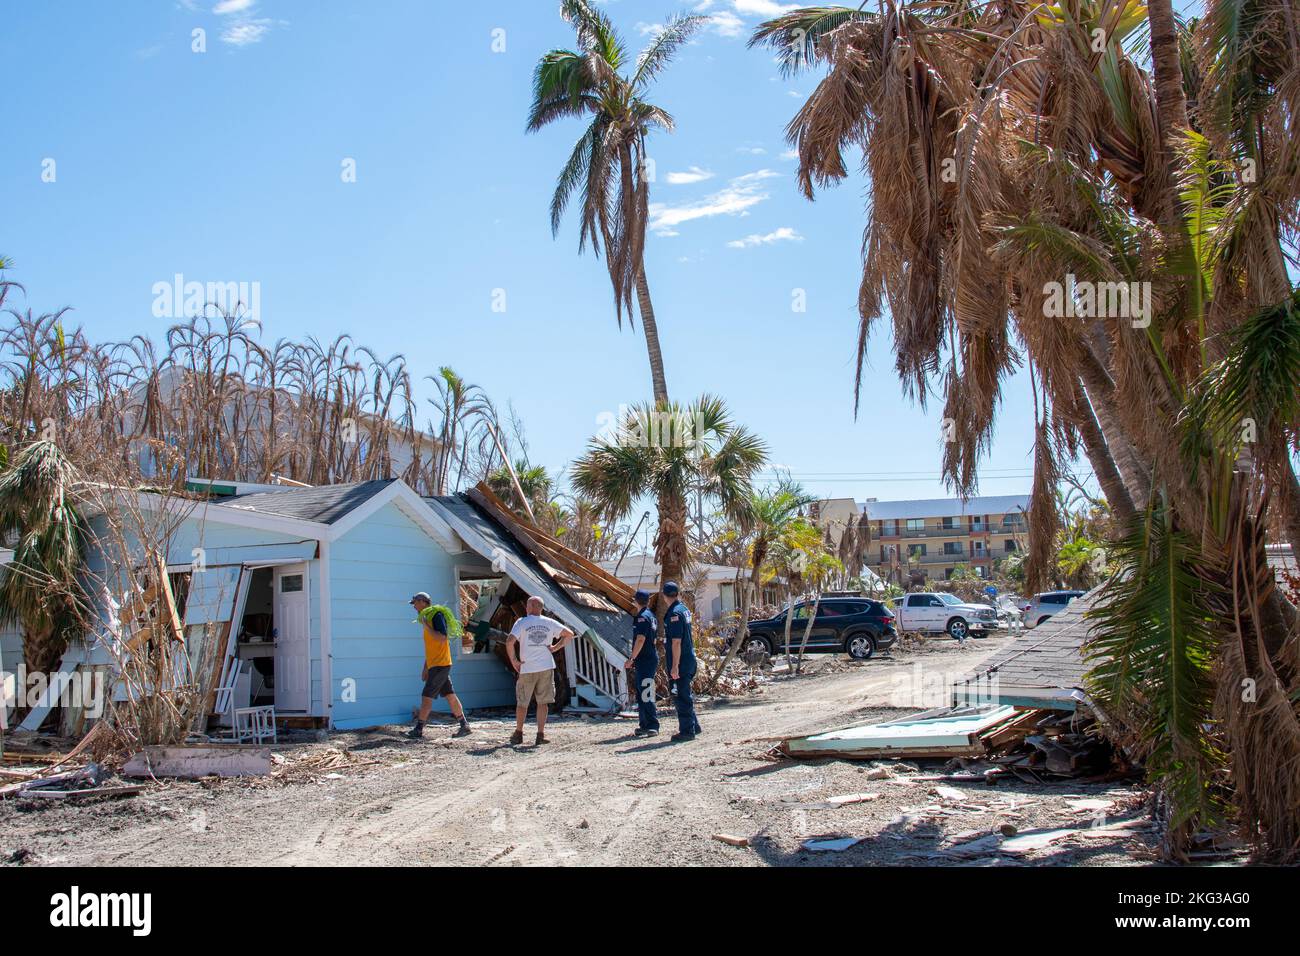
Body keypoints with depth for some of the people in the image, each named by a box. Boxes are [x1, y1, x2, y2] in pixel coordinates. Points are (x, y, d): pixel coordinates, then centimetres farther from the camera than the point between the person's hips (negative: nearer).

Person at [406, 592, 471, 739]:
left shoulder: (437, 615, -12)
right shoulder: (428, 617, 18)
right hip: (435, 665, 9)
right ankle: (464, 725, 13)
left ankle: (418, 729, -4)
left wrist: (426, 626, -18)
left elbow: (442, 638, -23)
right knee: (450, 695, 10)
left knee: (426, 697, -7)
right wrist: (425, 668, 22)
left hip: (440, 665, -9)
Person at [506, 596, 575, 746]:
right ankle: (540, 735, 0)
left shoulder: (522, 622, -5)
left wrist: (514, 661, -6)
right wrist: (555, 648, 6)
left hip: (527, 668, -2)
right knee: (542, 702, 6)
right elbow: (569, 634, 6)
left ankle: (518, 734, 21)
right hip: (546, 667, 2)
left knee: (522, 703, 13)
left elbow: (510, 642, -16)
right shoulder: (549, 623, 5)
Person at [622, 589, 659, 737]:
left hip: (645, 660, -10)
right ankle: (644, 725, 18)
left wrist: (631, 658, -17)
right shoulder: (651, 616, 17)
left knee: (645, 694, -11)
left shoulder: (642, 617, -13)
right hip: (650, 658, 10)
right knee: (640, 693, 14)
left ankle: (652, 726, -13)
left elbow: (640, 640, -21)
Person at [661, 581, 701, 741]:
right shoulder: (684, 609, 10)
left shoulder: (674, 613, -19)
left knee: (683, 697, -3)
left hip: (680, 662, -9)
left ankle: (687, 731, 2)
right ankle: (693, 726, 28)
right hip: (689, 659, 9)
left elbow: (676, 642, -22)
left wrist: (675, 666, -21)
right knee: (687, 695, 19)